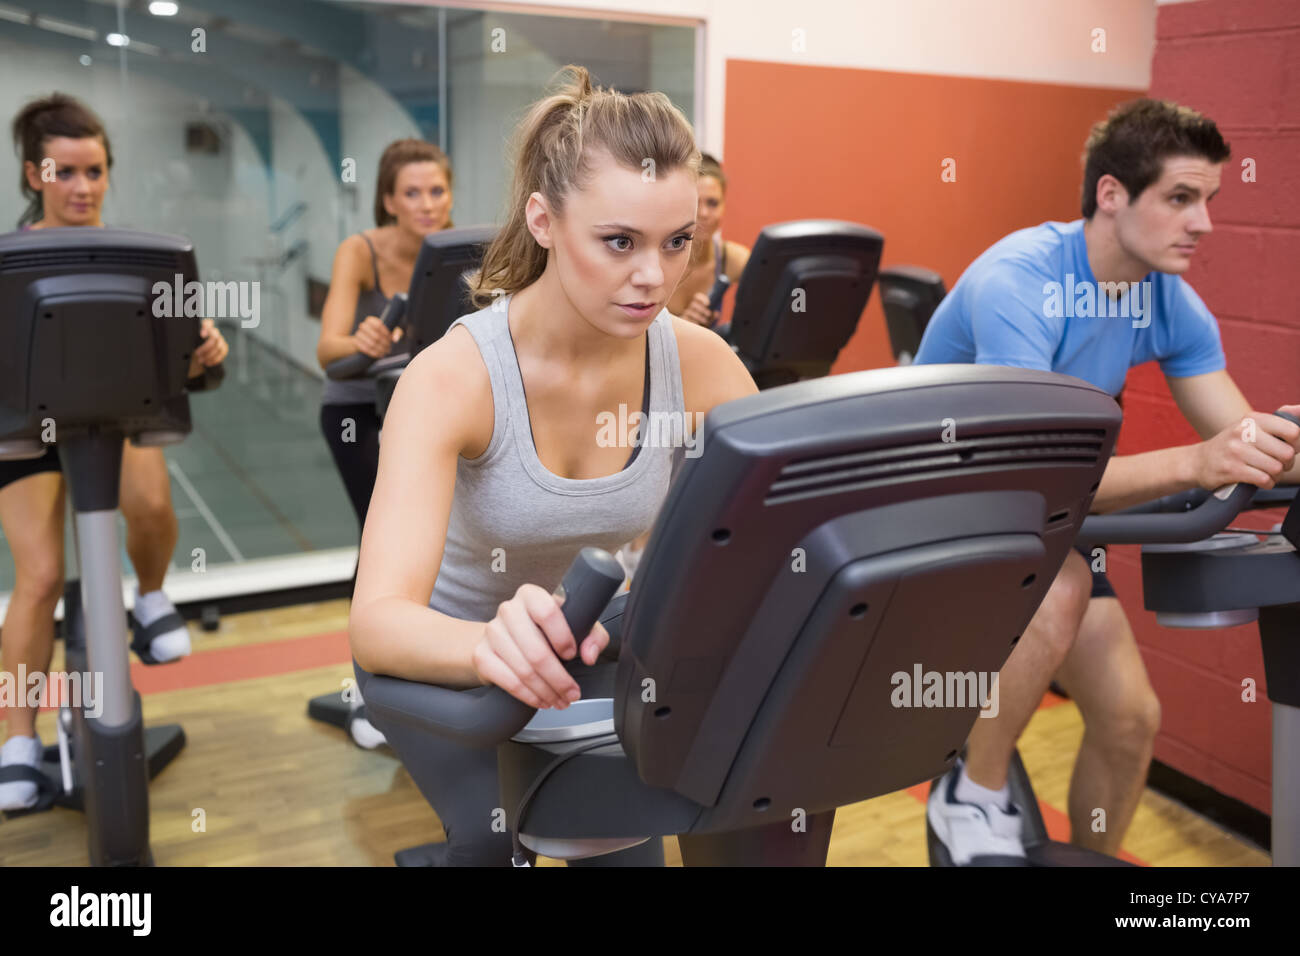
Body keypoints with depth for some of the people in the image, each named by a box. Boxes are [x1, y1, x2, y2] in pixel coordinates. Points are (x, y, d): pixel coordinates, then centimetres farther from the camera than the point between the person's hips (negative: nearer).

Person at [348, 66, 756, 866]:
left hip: (600, 645, 3)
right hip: (446, 649, -2)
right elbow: (379, 622, -36)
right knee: (496, 830, -24)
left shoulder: (699, 364, -17)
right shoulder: (454, 377, -27)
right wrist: (496, 646, -58)